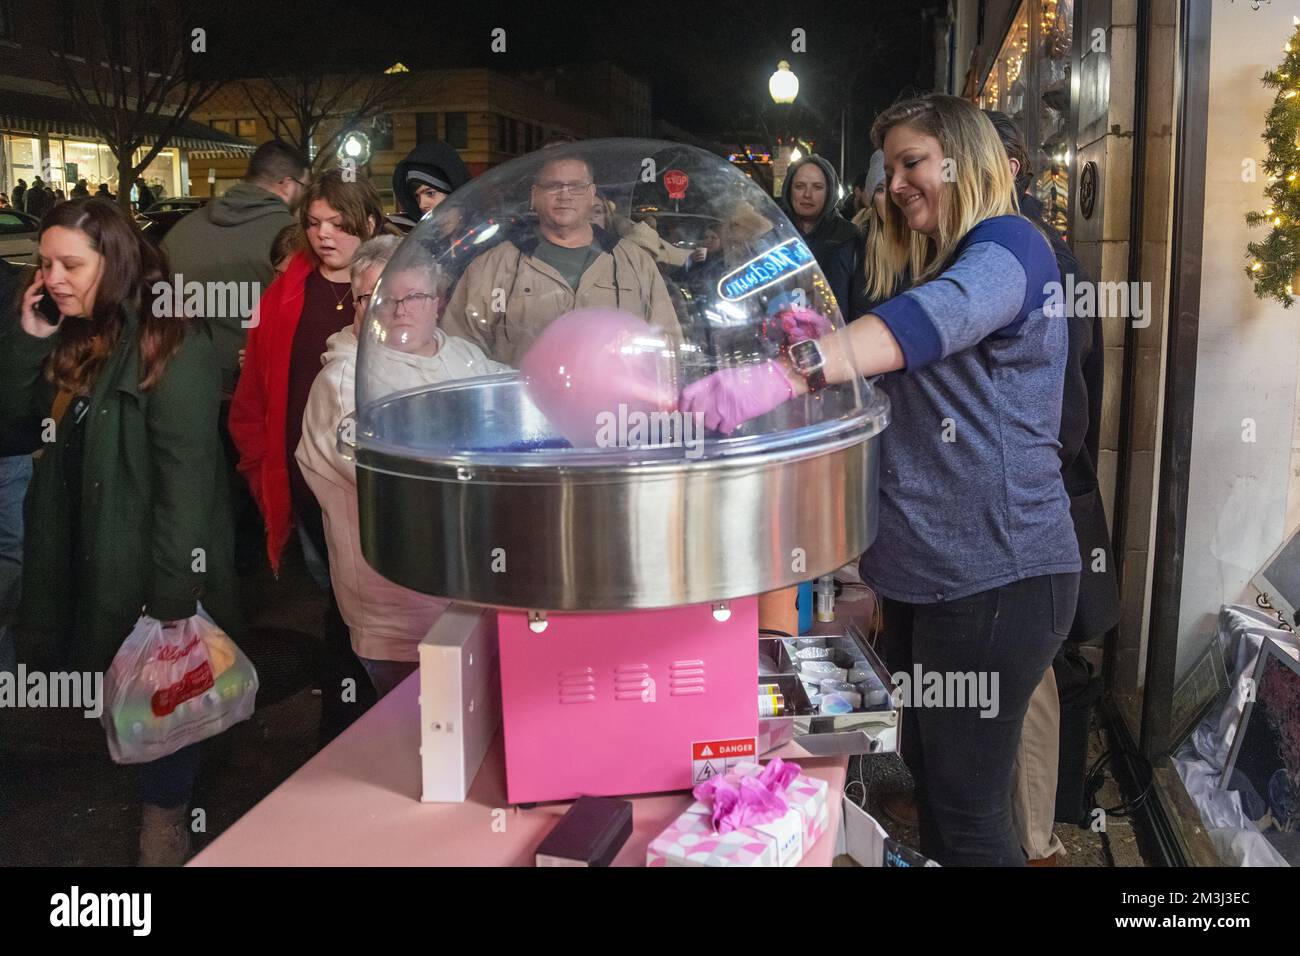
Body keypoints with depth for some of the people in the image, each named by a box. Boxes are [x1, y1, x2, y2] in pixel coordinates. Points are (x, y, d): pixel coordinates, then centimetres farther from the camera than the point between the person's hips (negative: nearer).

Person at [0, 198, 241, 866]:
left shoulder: (173, 349, -19)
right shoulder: (74, 338, 6)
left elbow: (185, 479, -23)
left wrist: (172, 596, -24)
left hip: (147, 564, -7)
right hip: (81, 556, 7)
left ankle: (166, 811, 30)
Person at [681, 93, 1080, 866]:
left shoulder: (1009, 246, -10)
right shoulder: (931, 263, 21)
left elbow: (939, 315, -32)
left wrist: (785, 374, -46)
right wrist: (822, 347, 2)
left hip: (995, 575, -9)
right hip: (924, 569, 9)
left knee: (968, 811, -1)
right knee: (931, 777, 18)